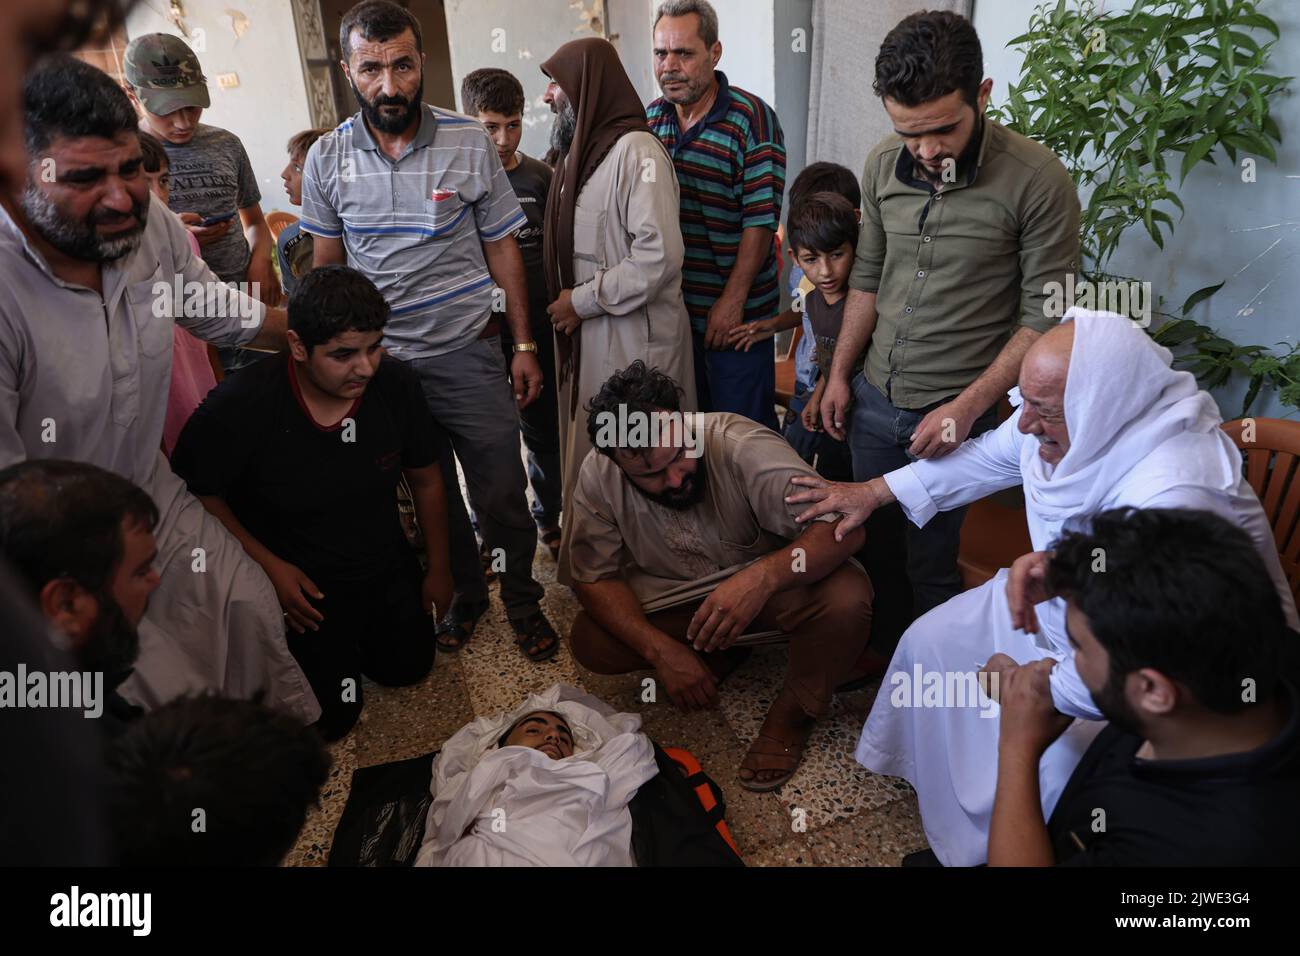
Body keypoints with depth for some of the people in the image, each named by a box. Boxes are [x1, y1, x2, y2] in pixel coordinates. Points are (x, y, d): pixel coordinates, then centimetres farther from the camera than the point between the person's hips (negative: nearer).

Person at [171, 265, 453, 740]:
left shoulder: (395, 384, -17)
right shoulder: (240, 406, -28)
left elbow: (425, 481, -3)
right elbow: (198, 493, -13)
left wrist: (438, 569, 5)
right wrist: (270, 566, -18)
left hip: (385, 566, 4)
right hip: (296, 579, -3)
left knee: (408, 667, 17)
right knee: (331, 715, -1)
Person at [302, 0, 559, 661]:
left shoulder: (470, 143, -5)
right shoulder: (327, 159, 0)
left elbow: (502, 248, 1)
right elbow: (326, 264, 10)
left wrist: (524, 346, -1)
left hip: (469, 354, -2)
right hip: (381, 359, 2)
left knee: (501, 495, 4)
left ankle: (522, 601, 27)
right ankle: (464, 594, 36)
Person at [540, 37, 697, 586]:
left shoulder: (635, 150, -14)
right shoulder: (580, 152, 14)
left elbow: (660, 258, -23)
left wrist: (582, 301, -16)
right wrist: (566, 304, 8)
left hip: (634, 339, -9)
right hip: (585, 335, 9)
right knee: (588, 454, 16)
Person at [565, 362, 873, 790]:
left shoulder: (742, 445, -31)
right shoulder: (597, 477, -21)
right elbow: (594, 578, -13)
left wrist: (762, 576, -51)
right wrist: (659, 649, -27)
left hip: (765, 580, -2)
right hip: (671, 594, 3)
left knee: (847, 598, -32)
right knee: (589, 643, -20)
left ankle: (791, 714, -5)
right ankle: (714, 656, 5)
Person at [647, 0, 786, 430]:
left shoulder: (752, 119, -11)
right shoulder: (649, 118, 6)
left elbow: (761, 218, -14)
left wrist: (733, 300, -17)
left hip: (734, 311, -5)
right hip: (669, 306, 5)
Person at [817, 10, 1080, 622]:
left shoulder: (1038, 180, -16)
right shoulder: (882, 165, -1)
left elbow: (1044, 320, -12)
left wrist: (967, 407, -17)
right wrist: (839, 375, 10)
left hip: (957, 411, -5)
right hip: (873, 399, 5)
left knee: (930, 565, 7)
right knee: (873, 543, 18)